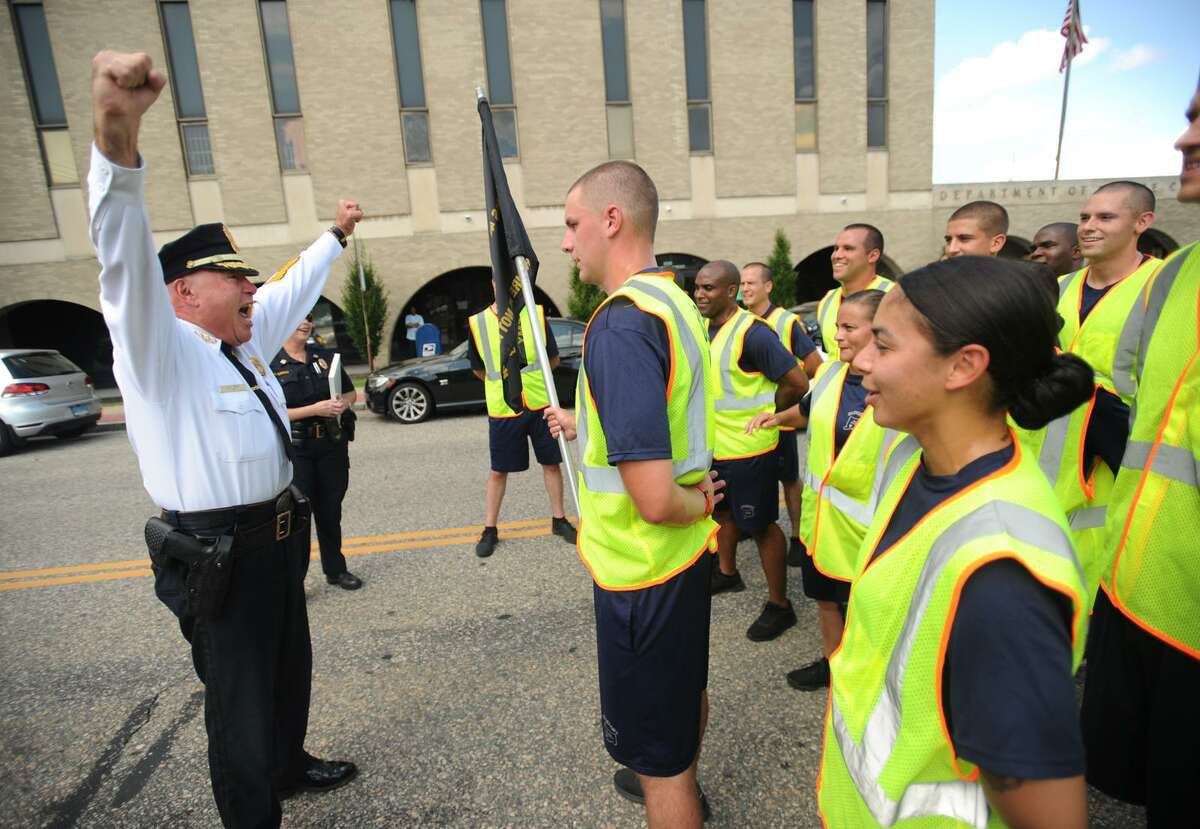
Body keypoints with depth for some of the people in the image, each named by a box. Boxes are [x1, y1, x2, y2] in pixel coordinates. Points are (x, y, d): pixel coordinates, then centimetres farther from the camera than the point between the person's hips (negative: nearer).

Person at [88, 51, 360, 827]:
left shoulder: (247, 339, 6)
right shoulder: (160, 346, -15)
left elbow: (295, 291, 21)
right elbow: (128, 259, -32)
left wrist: (335, 234, 34)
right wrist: (118, 133, -46)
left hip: (278, 538, 9)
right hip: (217, 555, -9)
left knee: (290, 668, 26)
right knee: (240, 698, 6)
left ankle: (289, 764, 50)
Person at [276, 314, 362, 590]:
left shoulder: (325, 356, 8)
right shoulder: (271, 363, -7)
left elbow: (351, 391, 16)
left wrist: (344, 403, -6)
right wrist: (315, 409, -21)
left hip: (332, 445, 5)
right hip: (295, 448, -5)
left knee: (331, 510, 15)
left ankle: (335, 569, 30)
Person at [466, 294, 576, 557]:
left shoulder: (537, 315, -1)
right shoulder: (478, 322, -4)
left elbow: (553, 360, 8)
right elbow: (479, 370, 8)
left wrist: (529, 377, 4)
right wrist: (504, 383, 8)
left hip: (541, 405, 1)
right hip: (502, 410, -1)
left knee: (551, 463, 11)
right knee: (498, 471, 9)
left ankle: (558, 520, 29)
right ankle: (490, 529, 24)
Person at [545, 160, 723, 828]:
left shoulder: (621, 324, -27)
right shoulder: (675, 300, 3)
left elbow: (653, 499, -33)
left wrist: (699, 504, -13)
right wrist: (587, 425, 21)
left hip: (644, 567, -10)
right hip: (686, 551, 10)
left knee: (657, 755, 12)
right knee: (686, 689, 31)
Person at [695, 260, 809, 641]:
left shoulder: (752, 333, -21)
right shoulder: (705, 329, 4)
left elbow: (797, 382, -20)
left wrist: (766, 414, -7)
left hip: (748, 449, -8)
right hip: (714, 445, 8)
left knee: (760, 526, 3)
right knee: (723, 510, 24)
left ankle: (779, 605, 19)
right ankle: (727, 572, 47)